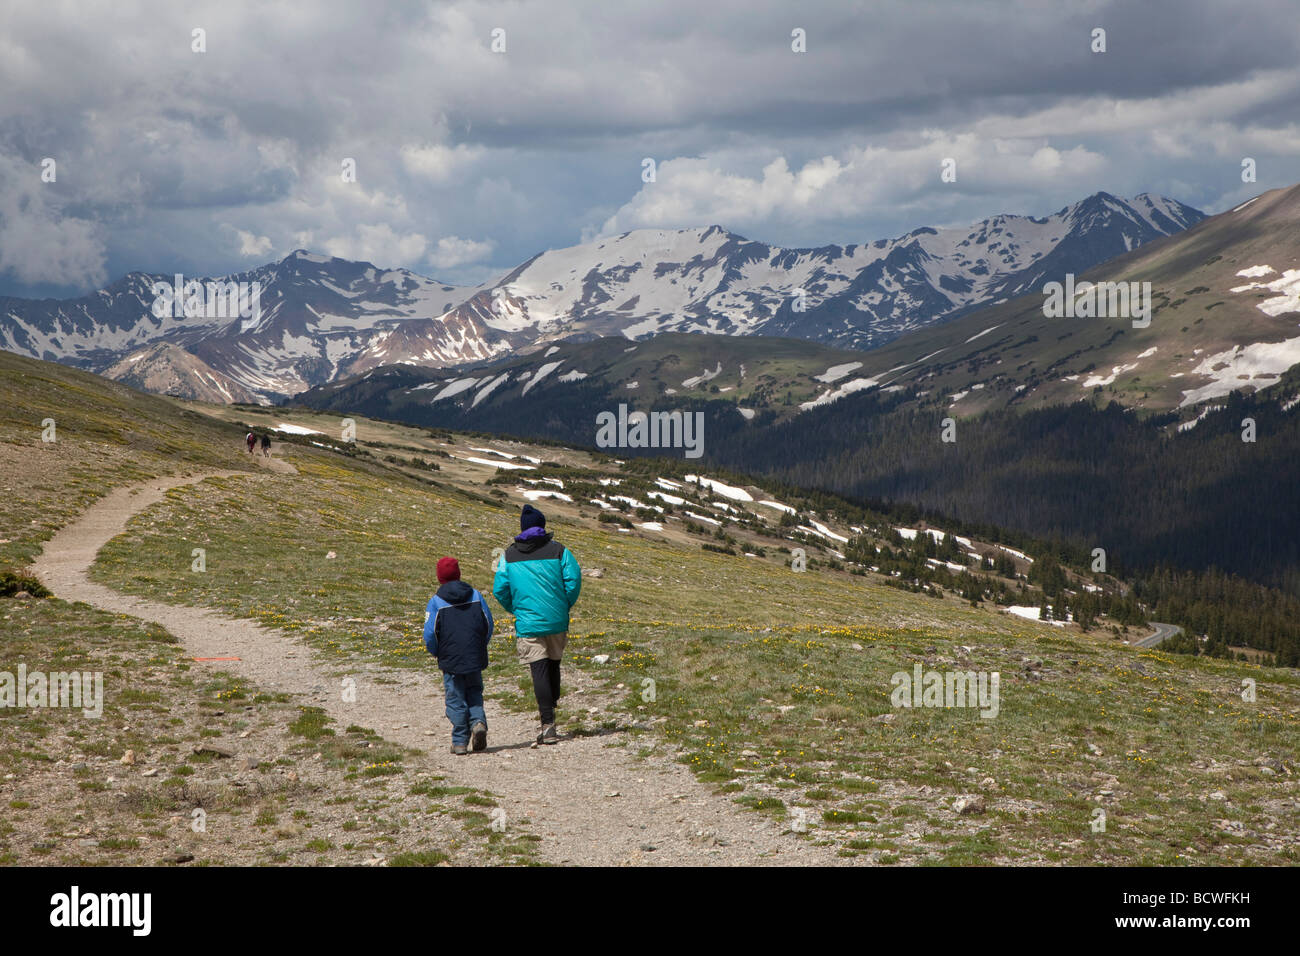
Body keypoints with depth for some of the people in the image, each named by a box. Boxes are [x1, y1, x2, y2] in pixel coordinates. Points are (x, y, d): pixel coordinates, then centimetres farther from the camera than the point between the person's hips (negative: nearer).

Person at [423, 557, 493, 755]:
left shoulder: (436, 602, -5)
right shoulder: (476, 596, 4)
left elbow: (430, 635, -8)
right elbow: (489, 625, 5)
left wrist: (437, 653, 10)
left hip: (450, 660, -2)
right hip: (475, 658, 2)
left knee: (456, 699, 5)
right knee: (474, 693, 18)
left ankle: (460, 742, 5)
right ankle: (478, 722, -9)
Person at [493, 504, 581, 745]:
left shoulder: (509, 555, 3)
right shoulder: (558, 550, 1)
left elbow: (500, 590, 0)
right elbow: (574, 579, -6)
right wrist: (566, 606, 8)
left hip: (528, 623, -1)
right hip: (557, 621, 1)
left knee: (539, 671, -5)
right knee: (553, 666, 22)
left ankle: (548, 726, -13)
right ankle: (550, 709, 31)